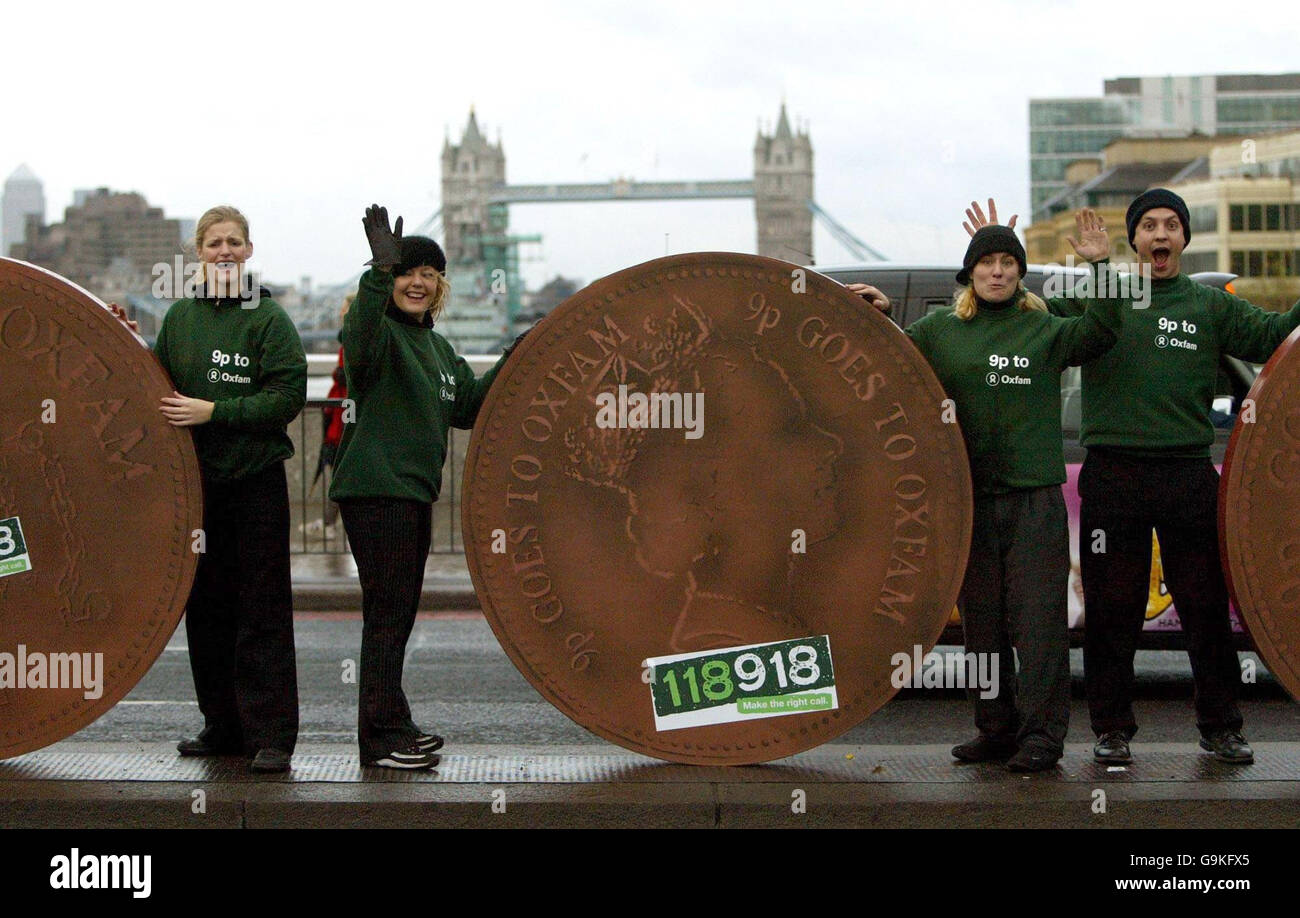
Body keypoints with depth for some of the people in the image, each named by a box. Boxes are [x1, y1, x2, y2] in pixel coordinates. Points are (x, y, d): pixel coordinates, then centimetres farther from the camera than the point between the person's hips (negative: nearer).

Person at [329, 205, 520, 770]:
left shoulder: (437, 347, 20)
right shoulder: (381, 331, -6)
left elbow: (469, 406, 21)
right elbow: (360, 342, -30)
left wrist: (516, 360, 12)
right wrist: (380, 272, -42)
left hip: (415, 489, 9)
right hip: (375, 488, -9)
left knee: (400, 612, 13)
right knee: (386, 612, -8)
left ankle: (394, 728, 22)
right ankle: (380, 737, -4)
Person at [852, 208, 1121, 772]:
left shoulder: (1043, 329, 6)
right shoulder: (939, 331, 12)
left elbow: (1099, 332, -5)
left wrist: (1102, 267, -12)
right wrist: (879, 317, 6)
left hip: (1034, 497, -3)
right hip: (968, 497, 3)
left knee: (1036, 616, -6)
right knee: (981, 619, 9)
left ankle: (1041, 733, -2)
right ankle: (996, 729, 19)